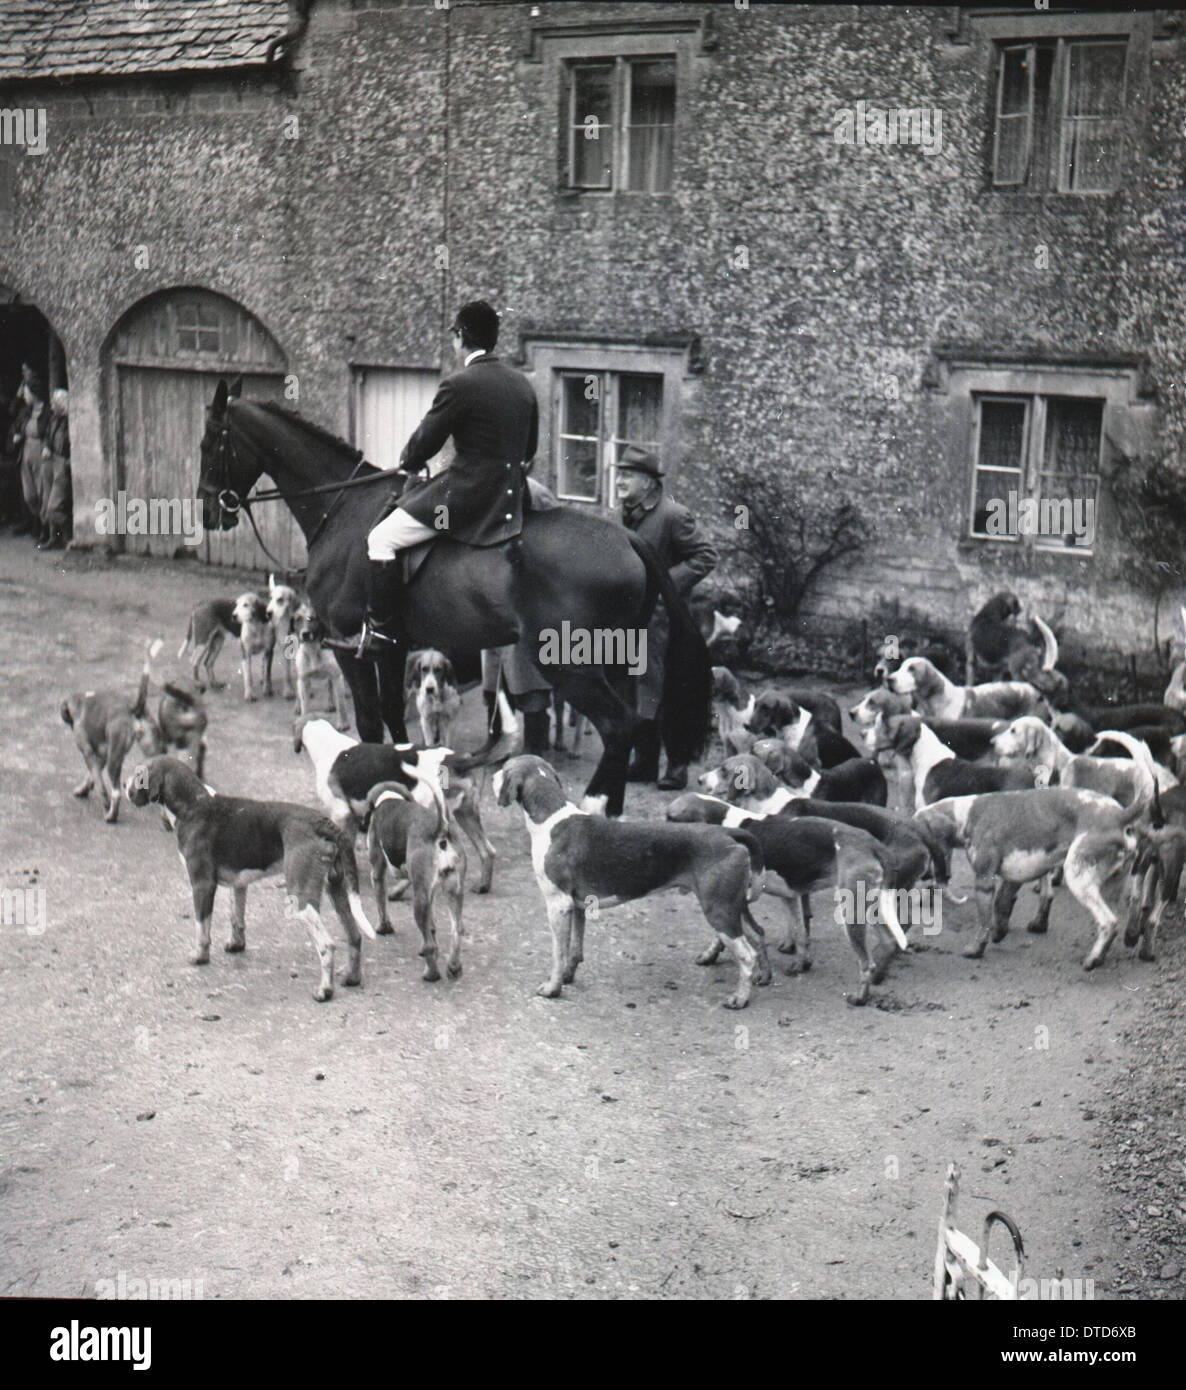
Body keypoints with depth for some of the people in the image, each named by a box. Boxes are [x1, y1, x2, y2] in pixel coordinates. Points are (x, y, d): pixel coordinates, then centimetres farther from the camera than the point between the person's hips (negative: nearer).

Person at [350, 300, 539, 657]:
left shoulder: (459, 385, -14)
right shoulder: (523, 384, 9)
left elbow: (424, 442, -7)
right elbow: (529, 450, 18)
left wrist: (406, 464, 14)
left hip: (466, 495, -8)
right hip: (510, 502, 8)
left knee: (381, 539, 0)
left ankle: (381, 631, -1)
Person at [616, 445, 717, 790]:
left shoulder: (673, 515, -13)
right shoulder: (629, 514, 11)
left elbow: (706, 557, -14)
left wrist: (667, 583, -19)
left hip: (661, 616, -8)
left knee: (666, 691, -5)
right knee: (635, 693, 11)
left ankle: (677, 766, 4)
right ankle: (645, 761, 20)